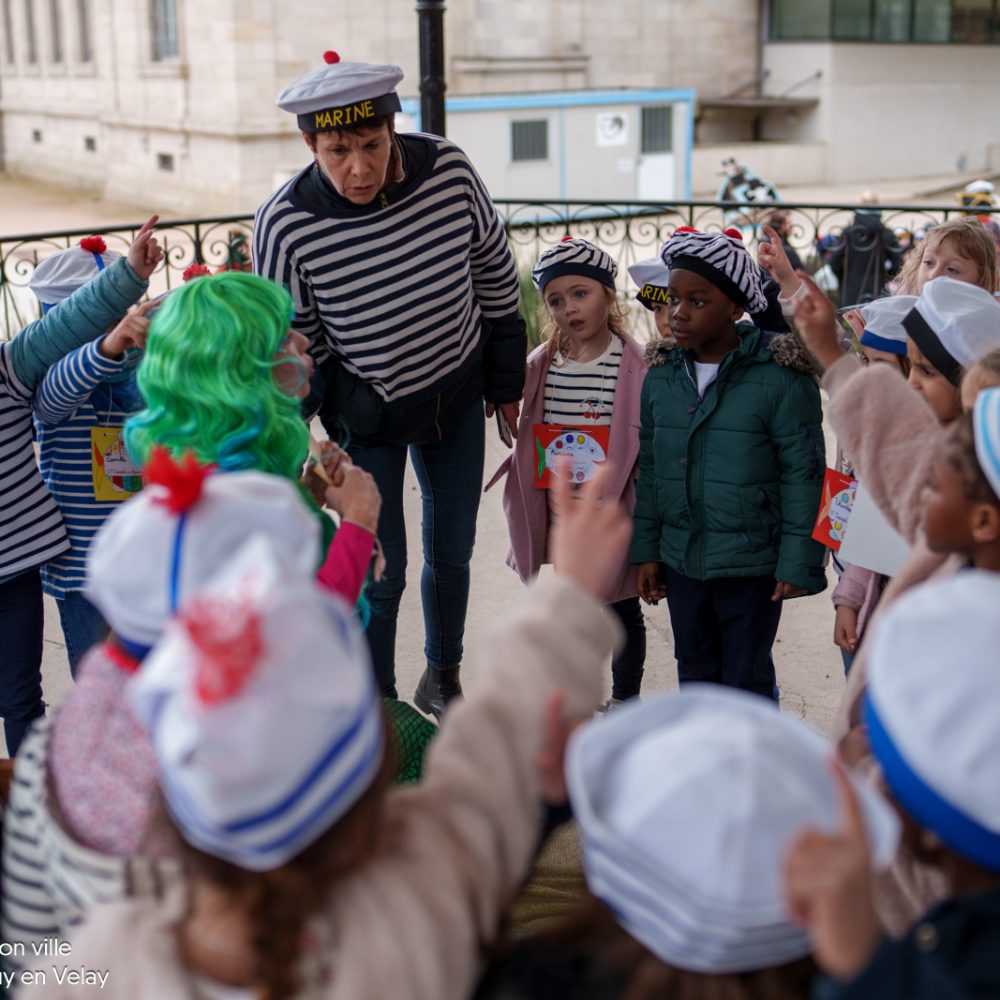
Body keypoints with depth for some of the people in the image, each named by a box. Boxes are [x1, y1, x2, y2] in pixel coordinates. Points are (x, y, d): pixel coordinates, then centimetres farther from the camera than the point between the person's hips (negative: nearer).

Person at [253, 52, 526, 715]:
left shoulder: (449, 169, -17)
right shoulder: (286, 224, -24)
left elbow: (496, 275, -1)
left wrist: (506, 380, 5)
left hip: (456, 397, 3)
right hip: (365, 413, -3)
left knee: (452, 553, 15)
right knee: (381, 568, -2)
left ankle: (443, 676, 41)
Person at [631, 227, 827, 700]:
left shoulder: (778, 379, -14)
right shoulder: (660, 377, 2)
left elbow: (803, 474, -11)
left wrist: (797, 562, -11)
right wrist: (646, 550, 10)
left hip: (752, 563, -5)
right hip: (681, 560, 5)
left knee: (748, 680, 8)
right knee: (695, 674, 19)